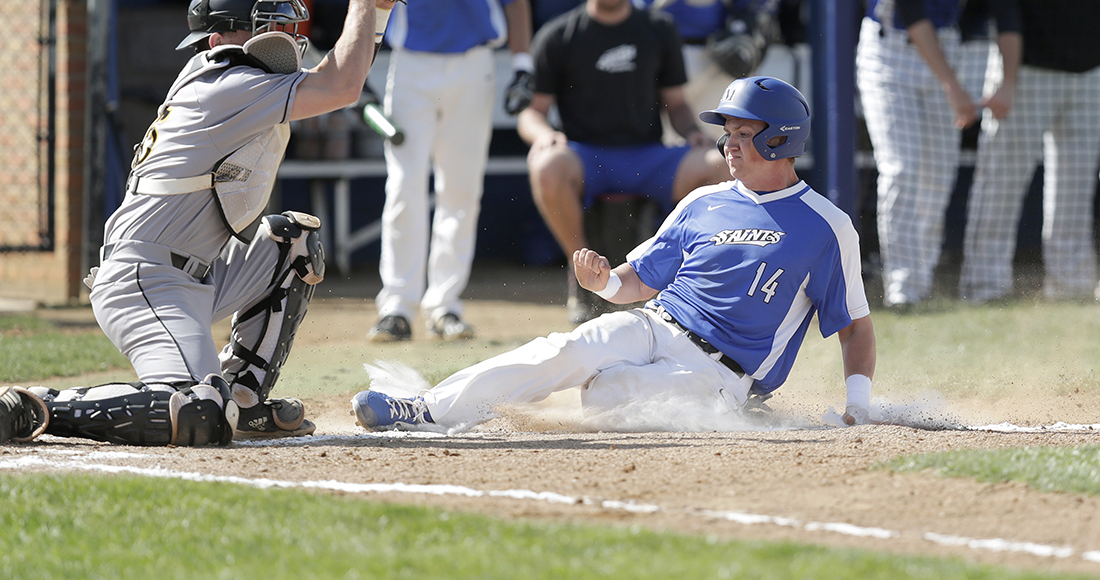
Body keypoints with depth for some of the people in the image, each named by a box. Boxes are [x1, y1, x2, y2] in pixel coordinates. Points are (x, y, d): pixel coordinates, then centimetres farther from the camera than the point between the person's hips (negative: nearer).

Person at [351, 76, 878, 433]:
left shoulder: (828, 228, 2)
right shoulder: (703, 203, 16)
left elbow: (855, 324, 4)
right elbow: (639, 282, 15)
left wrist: (858, 402, -11)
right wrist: (605, 281, -8)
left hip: (719, 375, -3)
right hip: (653, 328, 3)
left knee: (607, 396, -31)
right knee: (565, 352, -25)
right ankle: (431, 411, -29)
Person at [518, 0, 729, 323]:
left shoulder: (659, 30, 13)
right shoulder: (556, 36, 5)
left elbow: (675, 103, 18)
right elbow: (532, 111, 4)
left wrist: (692, 132, -5)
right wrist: (544, 135, -20)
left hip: (648, 156, 2)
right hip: (585, 156, -2)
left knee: (723, 167, -26)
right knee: (547, 169, -37)